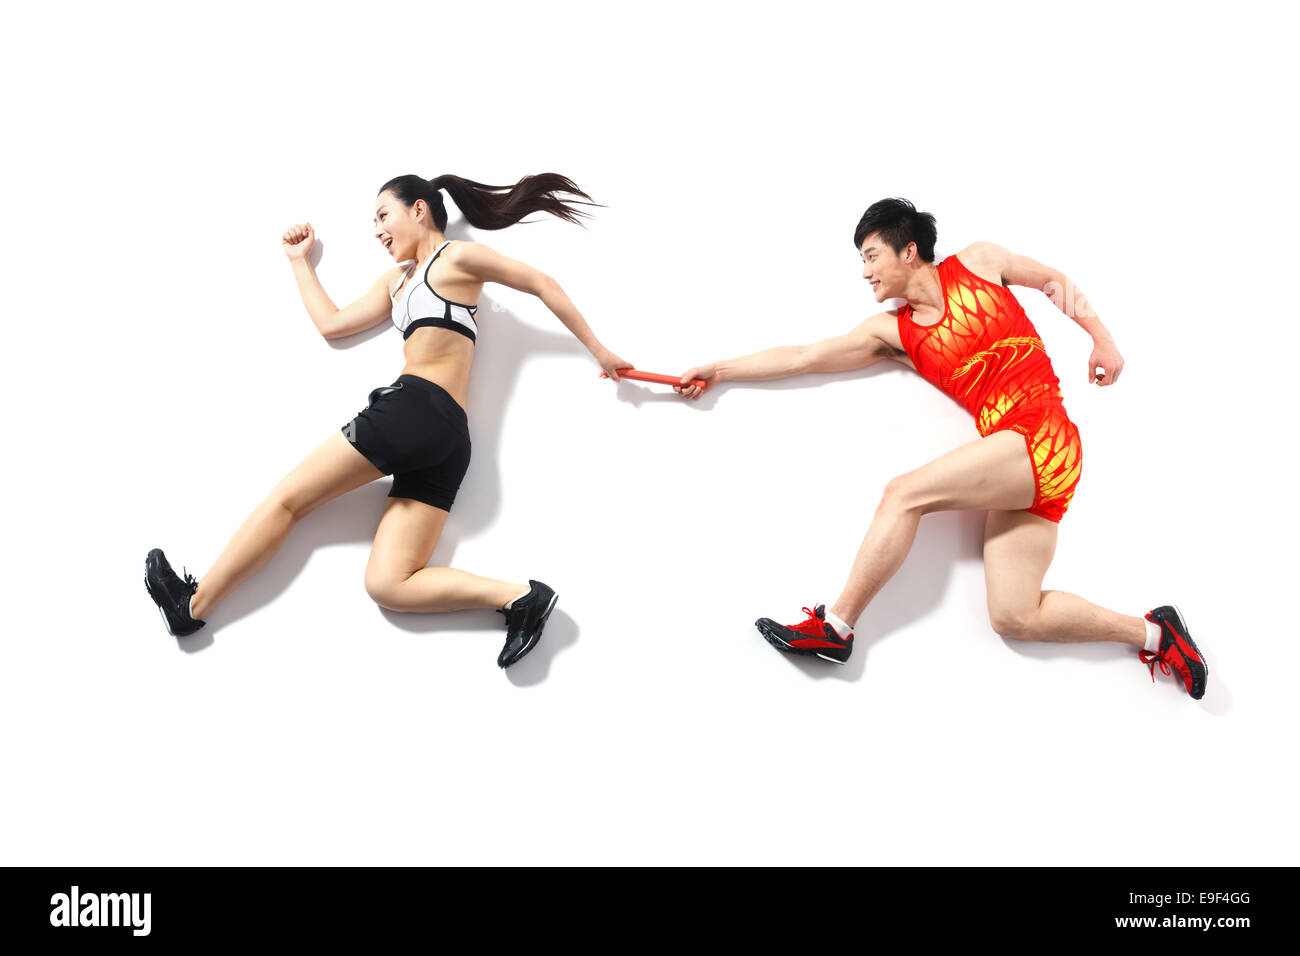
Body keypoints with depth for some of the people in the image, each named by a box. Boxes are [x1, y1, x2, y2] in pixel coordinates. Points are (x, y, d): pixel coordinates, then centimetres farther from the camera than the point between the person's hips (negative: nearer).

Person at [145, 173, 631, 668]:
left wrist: (599, 351, 10)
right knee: (388, 585, -5)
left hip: (416, 408, -8)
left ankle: (194, 604, 12)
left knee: (285, 499, 3)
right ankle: (516, 595, -16)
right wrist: (300, 260, 38)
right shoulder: (396, 280, 30)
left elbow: (543, 284, 8)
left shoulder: (459, 257, 6)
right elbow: (332, 323, 32)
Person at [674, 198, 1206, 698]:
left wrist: (1102, 339, 14)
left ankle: (836, 627, -7)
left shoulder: (978, 263, 7)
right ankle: (1150, 631, 13)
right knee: (1013, 619, -3)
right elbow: (802, 357, 13)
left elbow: (1054, 281, 21)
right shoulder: (892, 331, 15)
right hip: (1016, 466, 6)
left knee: (903, 494, -17)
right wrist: (719, 370, 11)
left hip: (1041, 436, -6)